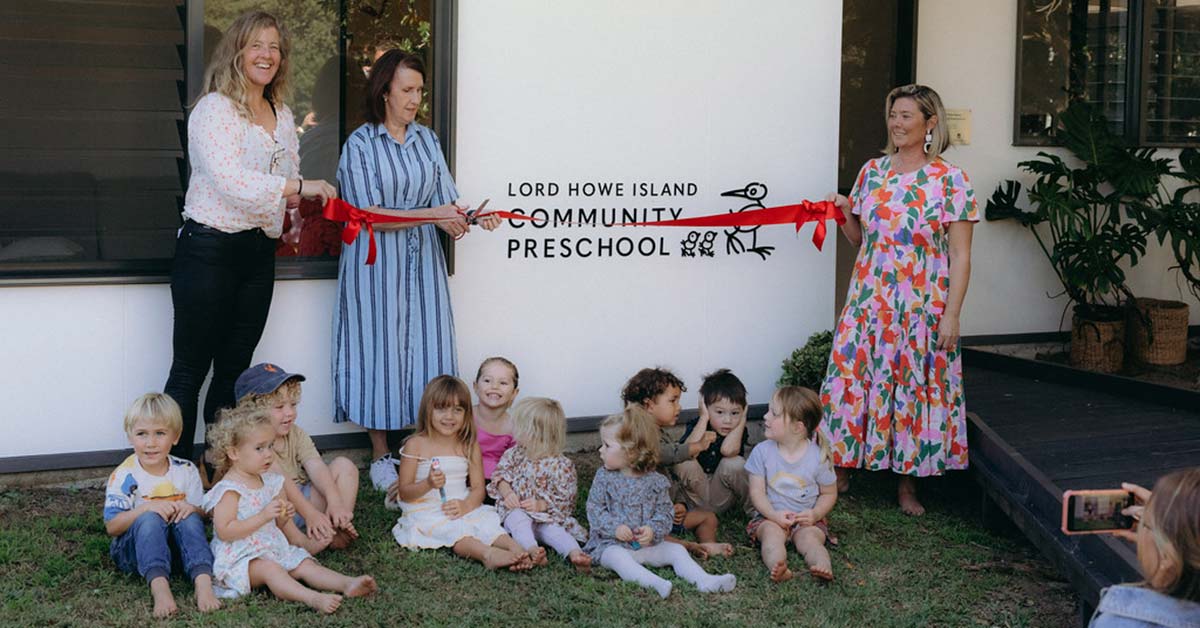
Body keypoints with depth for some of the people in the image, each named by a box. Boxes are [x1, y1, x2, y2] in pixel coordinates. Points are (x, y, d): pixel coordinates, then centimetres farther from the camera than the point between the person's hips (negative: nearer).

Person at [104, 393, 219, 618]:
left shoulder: (186, 471, 1)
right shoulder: (124, 476, -8)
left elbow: (203, 515, 4)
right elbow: (111, 527, -13)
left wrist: (192, 509, -21)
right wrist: (147, 508, -28)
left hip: (178, 543, 3)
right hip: (134, 546, -3)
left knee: (190, 518, -26)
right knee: (150, 519, -32)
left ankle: (203, 583, -40)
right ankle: (159, 587, -50)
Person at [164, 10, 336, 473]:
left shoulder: (283, 117, 14)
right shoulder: (214, 109, -10)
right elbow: (229, 179, -23)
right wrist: (298, 186, -24)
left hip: (259, 252, 7)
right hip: (209, 248, -7)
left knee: (234, 367, 12)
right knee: (191, 369, -1)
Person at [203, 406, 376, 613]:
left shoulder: (269, 482, 13)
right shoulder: (229, 489, -13)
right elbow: (224, 531, -22)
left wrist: (284, 516, 2)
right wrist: (263, 517, -25)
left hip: (274, 548, 8)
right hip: (241, 560, -8)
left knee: (305, 564, -12)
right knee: (270, 569, -33)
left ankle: (348, 584, -29)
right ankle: (313, 598, -54)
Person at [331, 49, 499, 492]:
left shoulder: (426, 139, 9)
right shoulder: (361, 144, -6)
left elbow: (445, 201, 5)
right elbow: (370, 214, -13)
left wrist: (471, 217, -17)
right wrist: (433, 215, -21)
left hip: (422, 259, 4)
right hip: (377, 261, -4)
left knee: (427, 347, 2)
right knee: (380, 348, 1)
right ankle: (381, 455, 11)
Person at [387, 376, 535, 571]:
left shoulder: (469, 446, 8)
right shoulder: (416, 445, -2)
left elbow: (478, 488, 4)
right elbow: (404, 493, -3)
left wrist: (466, 505, -18)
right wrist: (428, 484, -23)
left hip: (462, 509, 4)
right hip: (425, 512, -4)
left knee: (486, 521, -25)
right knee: (452, 531, -32)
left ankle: (518, 550, -47)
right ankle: (488, 554, -56)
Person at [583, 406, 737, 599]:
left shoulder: (655, 482, -1)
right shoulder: (604, 478, -1)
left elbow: (665, 512, 0)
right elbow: (594, 509, -3)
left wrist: (652, 530, -20)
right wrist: (614, 527, -19)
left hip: (647, 544, 3)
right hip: (611, 544, -3)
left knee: (677, 550, -12)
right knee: (618, 557, -34)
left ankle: (704, 580, -24)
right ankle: (655, 582, -54)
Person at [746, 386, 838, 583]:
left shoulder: (818, 456, -5)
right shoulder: (762, 451, -2)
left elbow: (829, 494, 5)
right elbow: (757, 491, -4)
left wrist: (815, 514, -14)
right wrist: (774, 515, -20)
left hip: (806, 519, 0)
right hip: (771, 517, 0)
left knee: (809, 537, -30)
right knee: (772, 533, -31)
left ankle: (823, 567, -55)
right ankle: (778, 568, -57)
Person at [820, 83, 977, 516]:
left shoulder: (950, 180, -6)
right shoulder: (872, 172, 7)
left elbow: (960, 256, -7)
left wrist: (951, 315, -12)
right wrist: (845, 213, -3)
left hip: (922, 306, -4)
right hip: (868, 300, 4)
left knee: (914, 388, 3)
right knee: (852, 379, 4)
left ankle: (908, 484, 17)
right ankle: (839, 472, 18)